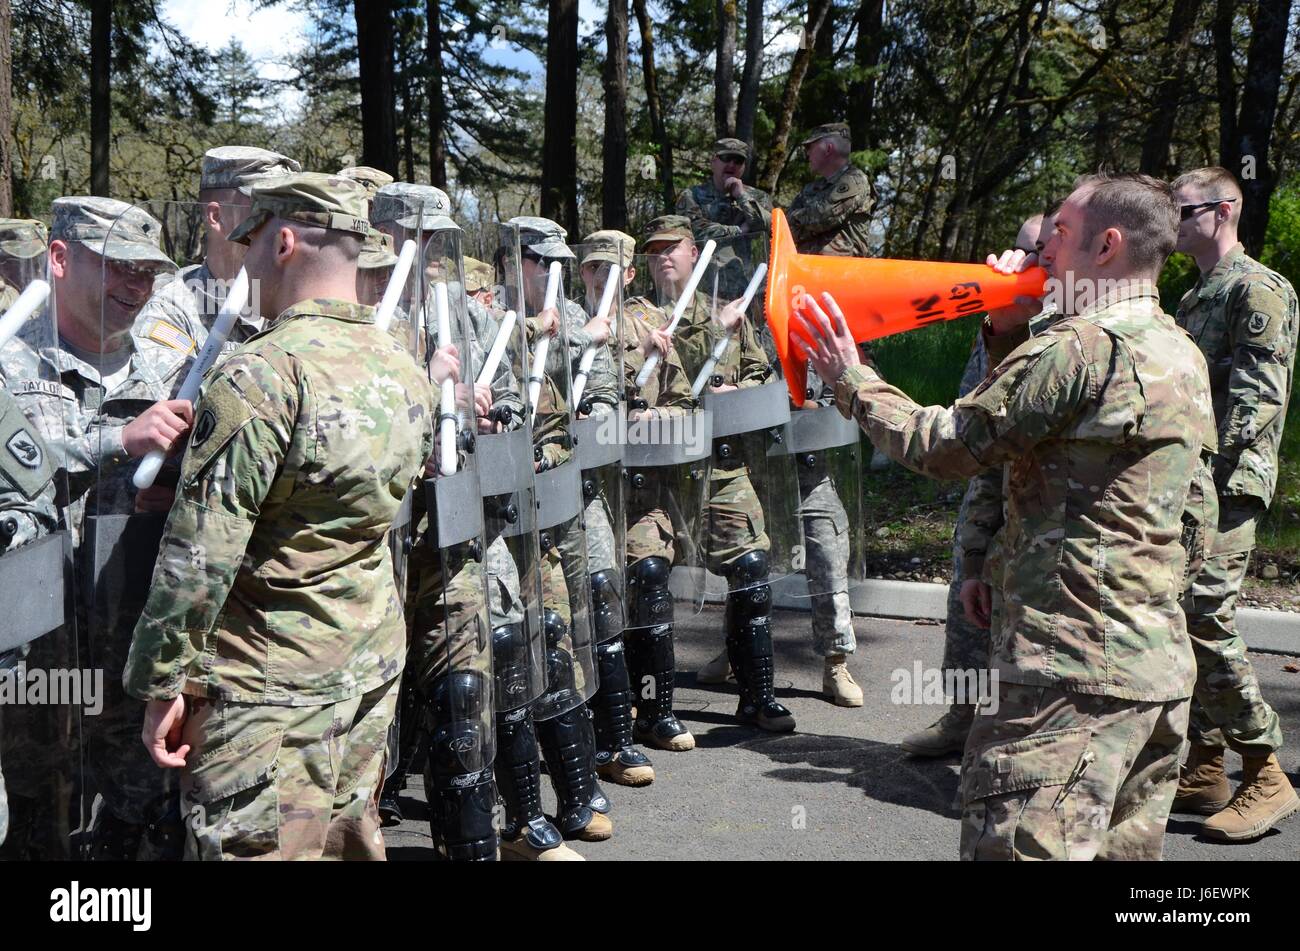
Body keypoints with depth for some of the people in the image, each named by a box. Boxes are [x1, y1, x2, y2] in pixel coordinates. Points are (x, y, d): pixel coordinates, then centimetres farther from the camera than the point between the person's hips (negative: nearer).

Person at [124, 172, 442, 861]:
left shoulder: (260, 376, -21)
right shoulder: (405, 370, 2)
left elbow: (200, 554, -20)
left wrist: (164, 683, -10)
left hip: (272, 688, -8)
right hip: (375, 666, 8)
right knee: (352, 840, 19)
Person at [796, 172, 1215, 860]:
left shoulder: (1083, 345, -15)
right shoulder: (1182, 354, 15)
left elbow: (943, 446, -11)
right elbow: (1037, 423, 20)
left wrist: (849, 379, 1)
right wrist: (1010, 331, 11)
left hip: (1073, 671, -10)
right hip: (1160, 666, 10)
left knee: (1019, 848, -5)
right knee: (1125, 849, 17)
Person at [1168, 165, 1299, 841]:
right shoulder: (1194, 298, 22)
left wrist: (1208, 470, -20)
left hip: (1225, 487, -9)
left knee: (1206, 619, -13)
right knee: (1179, 622, 9)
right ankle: (1203, 769, 18)